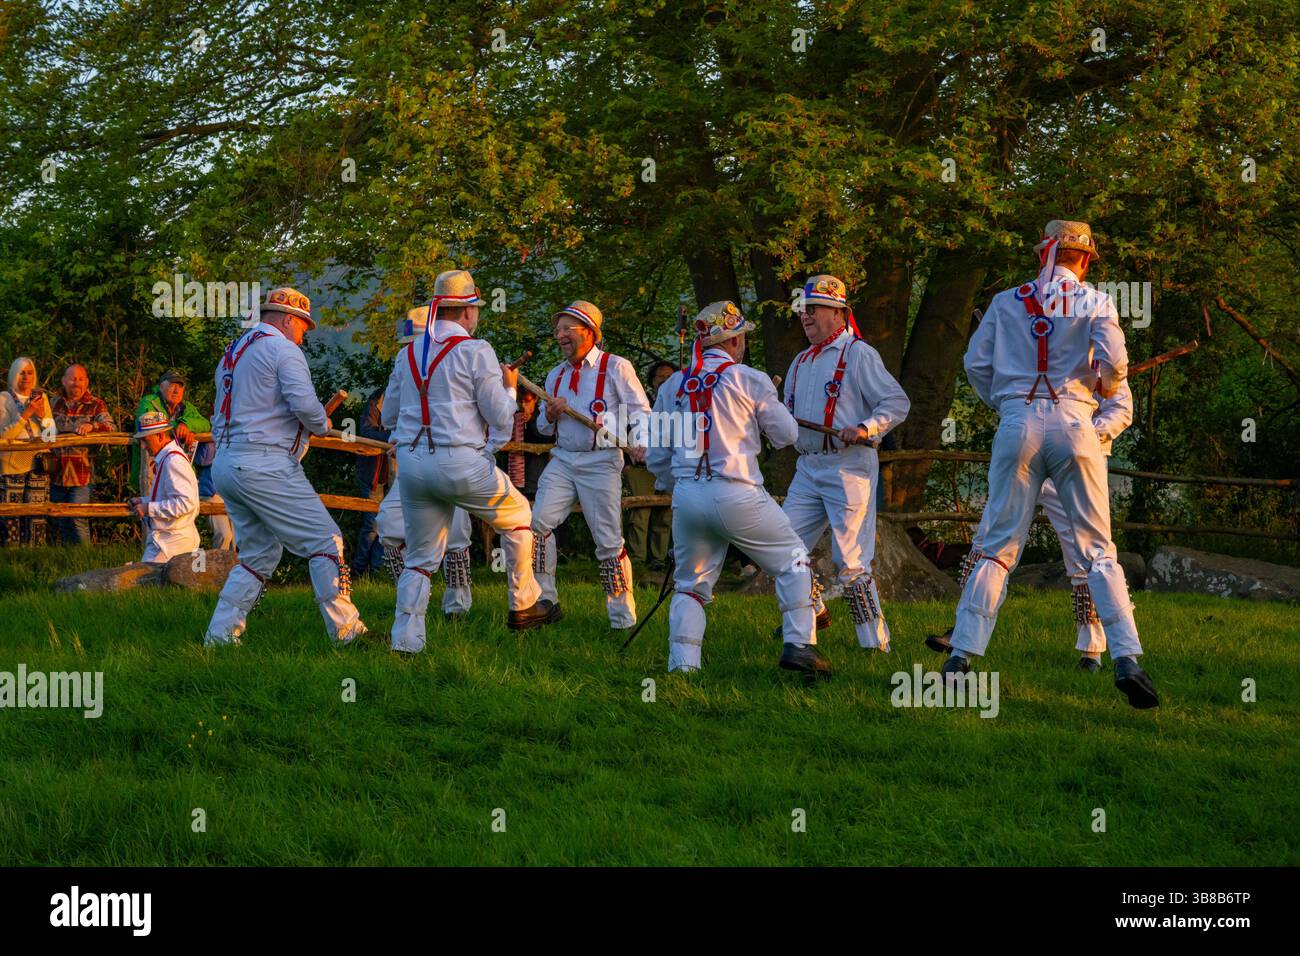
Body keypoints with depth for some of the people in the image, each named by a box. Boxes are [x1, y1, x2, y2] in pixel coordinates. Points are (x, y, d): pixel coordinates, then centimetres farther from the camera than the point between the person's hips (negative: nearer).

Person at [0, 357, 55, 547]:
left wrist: (42, 415, -7)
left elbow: (52, 432, 12)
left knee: (37, 517, -2)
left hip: (37, 464, 3)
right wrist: (26, 414, -17)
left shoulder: (41, 397, 12)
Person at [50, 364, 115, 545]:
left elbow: (111, 428, -15)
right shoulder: (55, 403, 13)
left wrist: (92, 426, -31)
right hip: (56, 474, 5)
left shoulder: (96, 405, 0)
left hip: (82, 476, -5)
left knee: (79, 522, -10)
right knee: (63, 524, 11)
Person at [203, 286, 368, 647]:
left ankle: (220, 635, 8)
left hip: (224, 466, 9)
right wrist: (322, 425, 3)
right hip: (266, 465, -9)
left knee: (259, 554, 15)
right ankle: (345, 631, -8)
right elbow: (305, 404, -18)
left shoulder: (232, 352, 21)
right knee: (325, 542, -5)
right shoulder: (283, 349, -6)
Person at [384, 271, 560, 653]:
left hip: (410, 463, 5)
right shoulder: (475, 351, -5)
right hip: (460, 463, -5)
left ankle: (405, 642, -1)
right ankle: (524, 605, 26)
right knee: (518, 516, 20)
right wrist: (509, 387, 16)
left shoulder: (407, 354, 12)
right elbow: (501, 419, -4)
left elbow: (389, 418, 19)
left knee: (421, 559, 11)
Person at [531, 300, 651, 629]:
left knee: (609, 541, -5)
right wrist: (550, 415, -2)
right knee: (538, 523, -9)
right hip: (562, 460, 5)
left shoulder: (616, 368, -1)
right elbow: (544, 427, 22)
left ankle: (623, 615, 3)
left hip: (600, 463, -5)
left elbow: (640, 411, -4)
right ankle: (543, 599, 0)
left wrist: (639, 441, -24)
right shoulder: (555, 375, 16)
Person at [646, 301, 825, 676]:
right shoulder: (749, 380, -2)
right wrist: (770, 399, 24)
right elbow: (787, 434, 7)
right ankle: (799, 645, 3)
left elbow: (656, 456, 14)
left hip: (687, 497, 4)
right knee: (792, 560, 12)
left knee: (690, 584, 15)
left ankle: (682, 665, 3)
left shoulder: (672, 386, 10)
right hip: (736, 495, -4)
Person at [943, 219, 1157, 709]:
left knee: (998, 546, 5)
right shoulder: (1095, 301, 5)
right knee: (1098, 549, 2)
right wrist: (1102, 389, 13)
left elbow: (975, 363, 6)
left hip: (1017, 424, 1)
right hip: (1073, 423, -1)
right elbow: (1113, 361, -7)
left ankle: (961, 657, -3)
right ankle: (1126, 657, -9)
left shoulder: (1006, 301, 12)